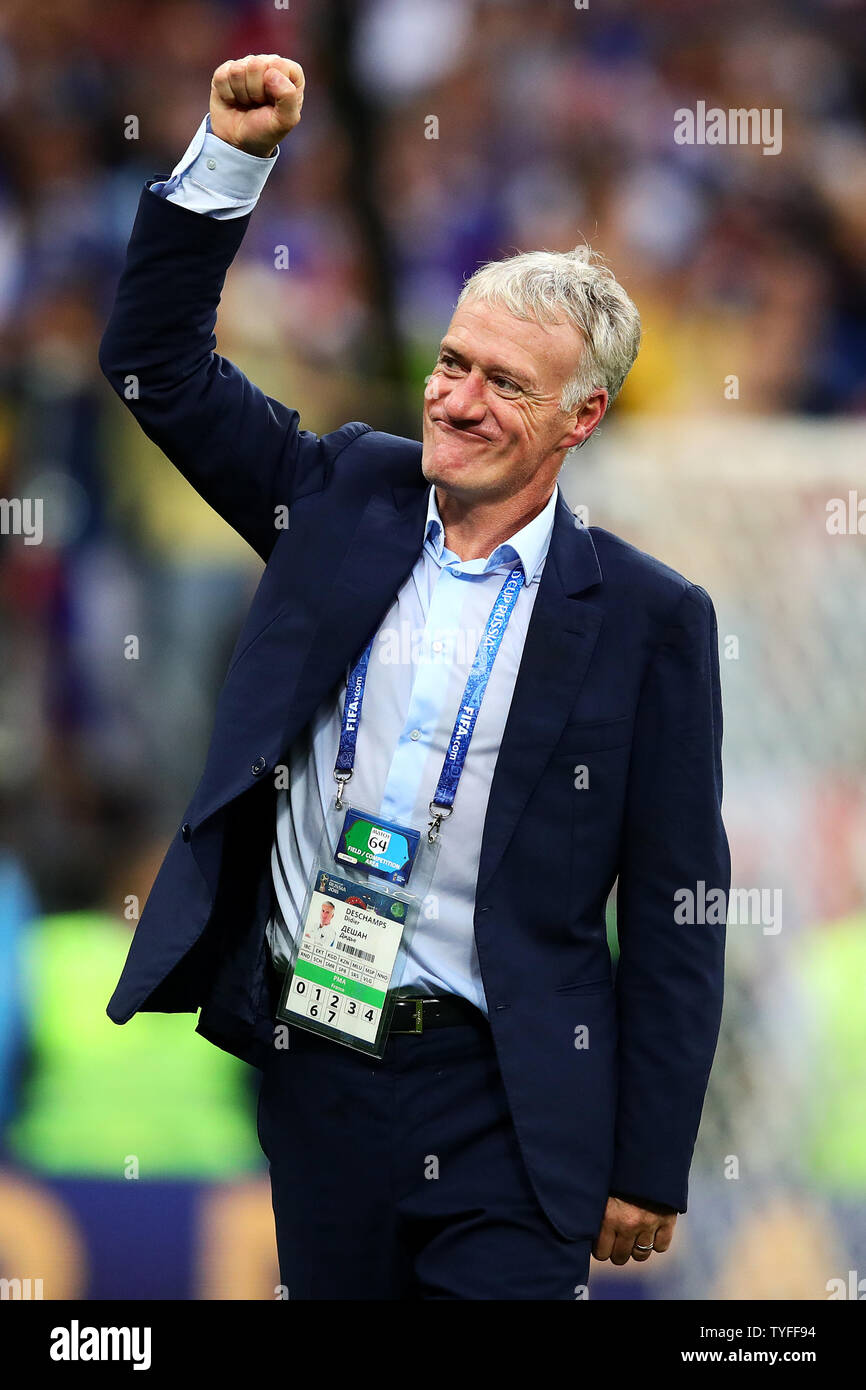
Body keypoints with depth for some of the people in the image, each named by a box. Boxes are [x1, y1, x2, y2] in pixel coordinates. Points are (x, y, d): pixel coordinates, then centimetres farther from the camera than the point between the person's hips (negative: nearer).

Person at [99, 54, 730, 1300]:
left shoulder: (649, 620, -6)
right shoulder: (350, 498, 5)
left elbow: (676, 917, -5)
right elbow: (160, 364, 8)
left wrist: (648, 1170, -6)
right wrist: (229, 159, -6)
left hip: (500, 1105, -4)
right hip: (312, 1072, 4)